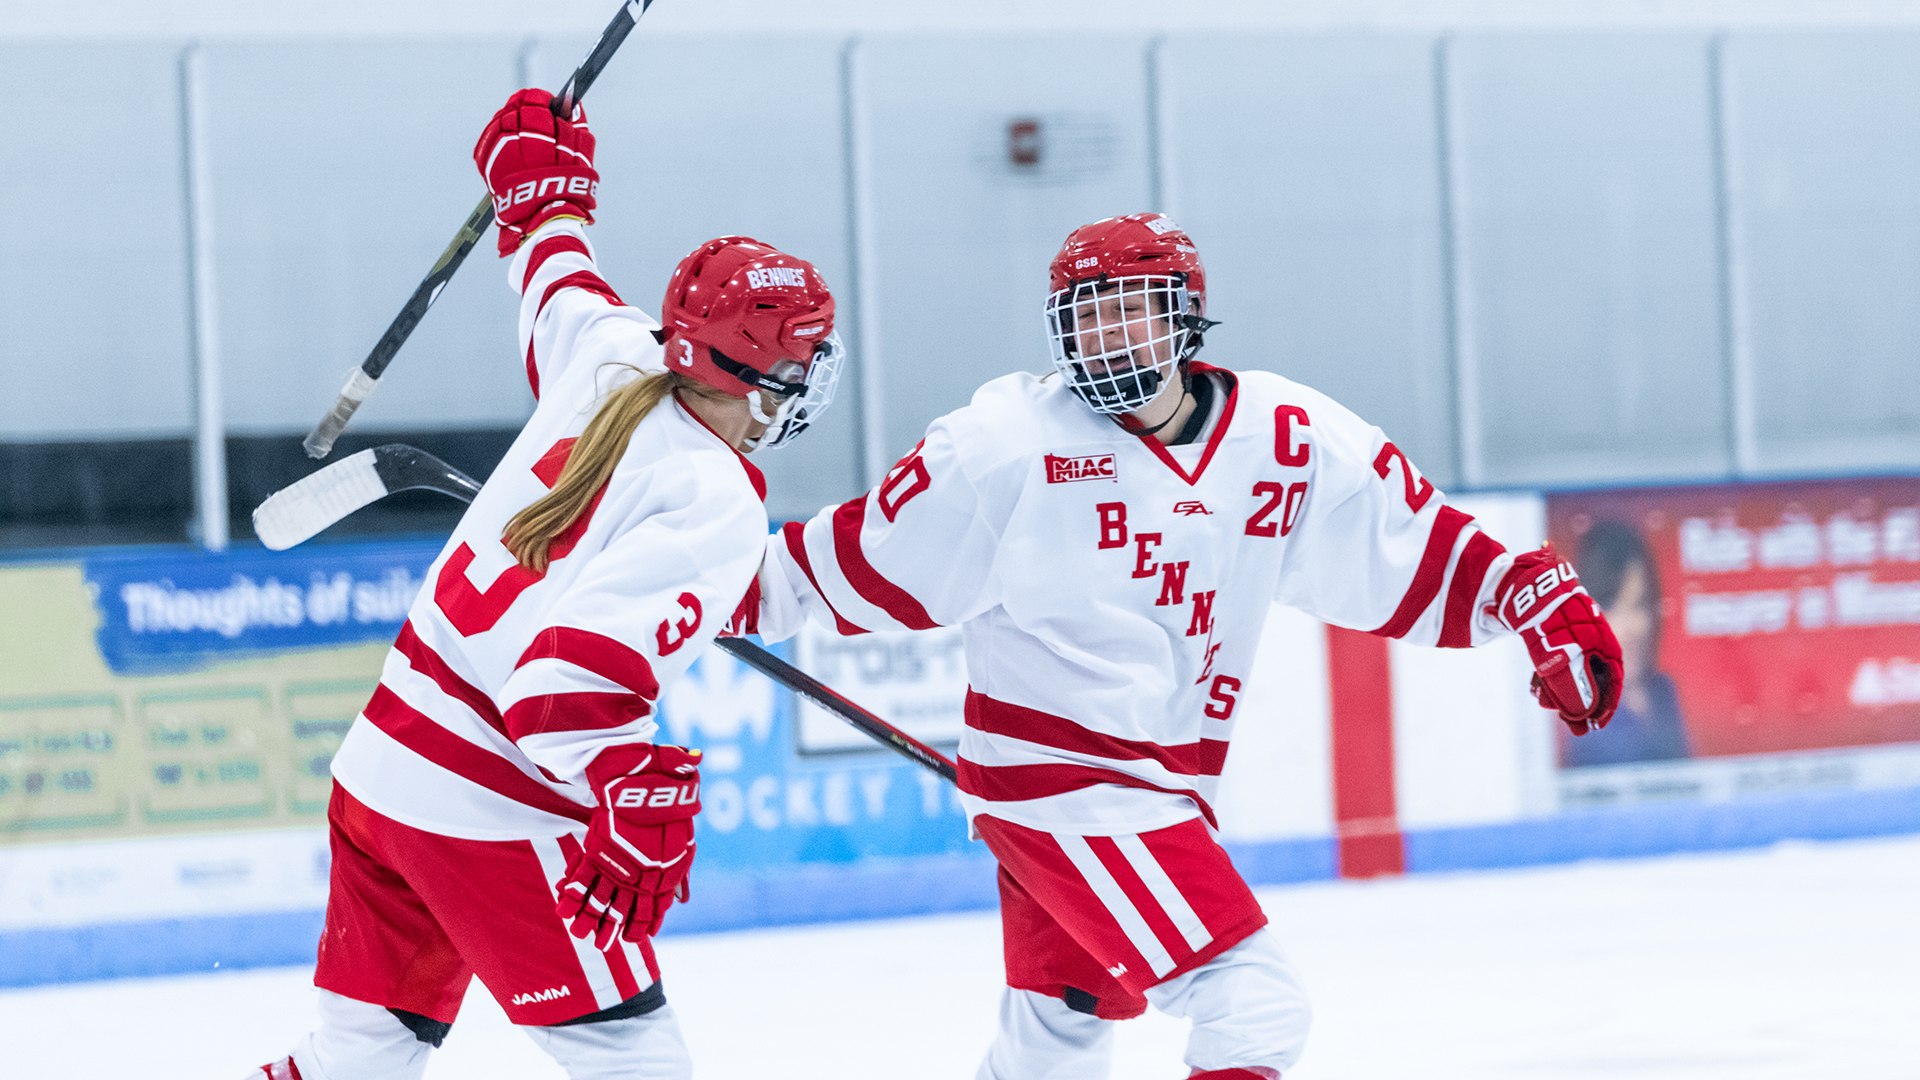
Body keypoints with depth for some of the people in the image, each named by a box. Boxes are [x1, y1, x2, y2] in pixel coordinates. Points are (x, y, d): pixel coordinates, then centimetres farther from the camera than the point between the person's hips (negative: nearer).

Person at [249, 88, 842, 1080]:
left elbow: (557, 275, 25)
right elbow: (580, 673, -29)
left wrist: (543, 184, 42)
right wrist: (634, 805, -28)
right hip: (489, 809, -8)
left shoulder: (611, 358, 2)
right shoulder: (715, 508, -19)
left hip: (378, 764, 8)